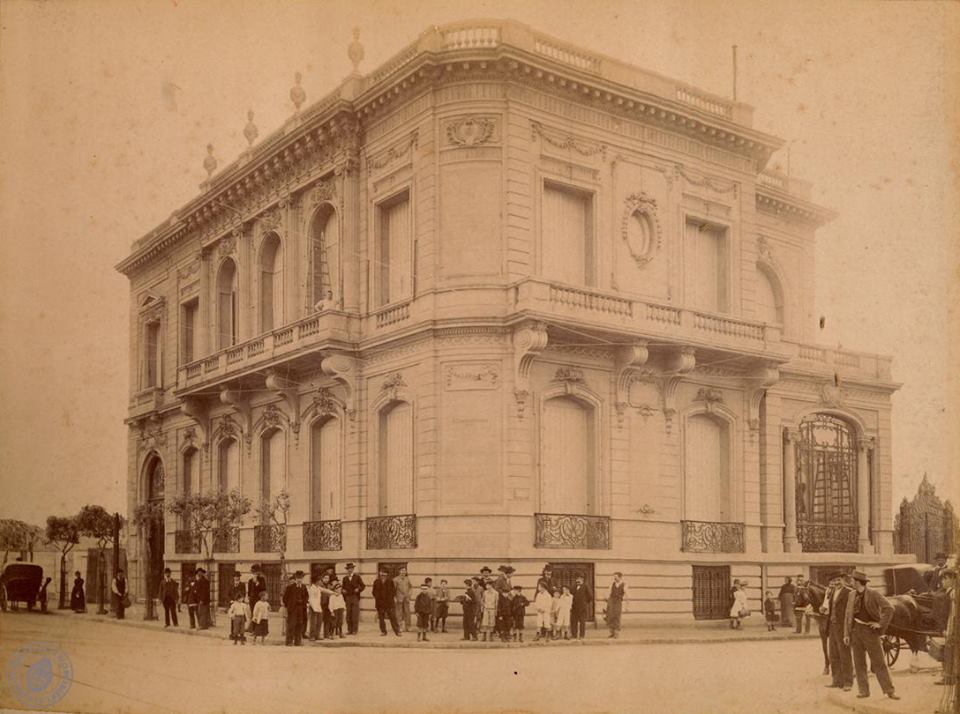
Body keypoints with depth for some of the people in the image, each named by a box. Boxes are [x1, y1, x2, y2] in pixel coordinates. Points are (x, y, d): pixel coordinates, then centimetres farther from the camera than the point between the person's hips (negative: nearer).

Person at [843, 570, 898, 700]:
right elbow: (847, 616, 11)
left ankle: (889, 690, 5)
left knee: (879, 662, -1)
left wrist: (880, 624, -13)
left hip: (869, 630, -5)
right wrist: (846, 634, 4)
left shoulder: (873, 594, -7)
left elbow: (889, 608, -12)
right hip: (855, 630, 5)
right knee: (859, 663, 6)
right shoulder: (852, 596, 10)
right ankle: (863, 690, 12)